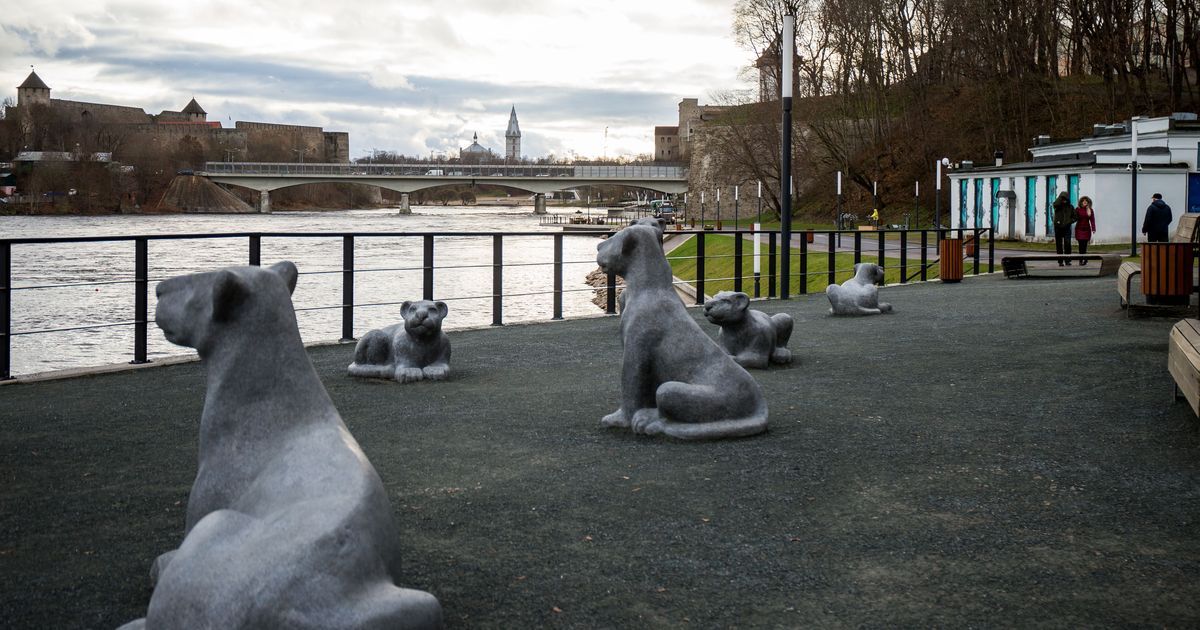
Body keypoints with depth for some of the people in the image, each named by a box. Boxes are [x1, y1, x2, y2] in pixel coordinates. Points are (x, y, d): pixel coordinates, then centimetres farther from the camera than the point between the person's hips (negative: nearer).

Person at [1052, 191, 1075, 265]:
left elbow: (1074, 217, 15)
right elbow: (1055, 204, -26)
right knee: (1059, 245, 2)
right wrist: (1061, 196, -17)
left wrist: (1069, 222, 0)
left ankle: (1068, 260, -5)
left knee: (1067, 244, -12)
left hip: (1067, 228, 0)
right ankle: (1060, 261, 8)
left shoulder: (1070, 207, 7)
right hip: (1058, 228, 0)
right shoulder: (1057, 206, 0)